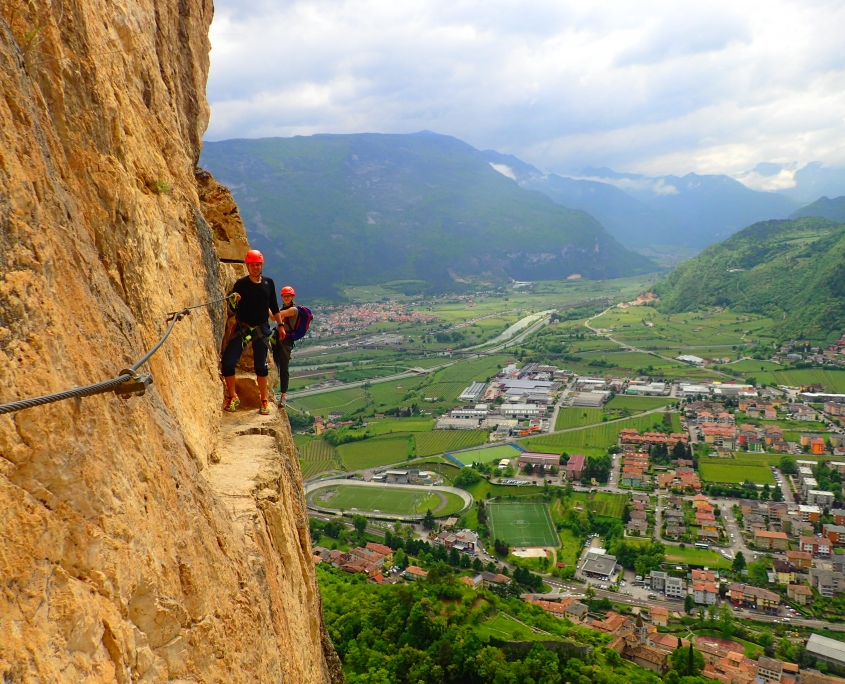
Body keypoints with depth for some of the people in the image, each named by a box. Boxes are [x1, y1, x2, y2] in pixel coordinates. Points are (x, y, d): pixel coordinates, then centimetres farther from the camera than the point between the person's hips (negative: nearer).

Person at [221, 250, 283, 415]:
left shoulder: (268, 283, 4)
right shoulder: (241, 284, -5)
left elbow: (273, 306, 14)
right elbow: (233, 309, -6)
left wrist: (280, 325, 17)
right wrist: (233, 302, -28)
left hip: (262, 329, 2)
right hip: (242, 327, -1)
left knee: (261, 365, 2)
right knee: (228, 361, -12)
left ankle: (264, 401, 17)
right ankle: (232, 397, 7)